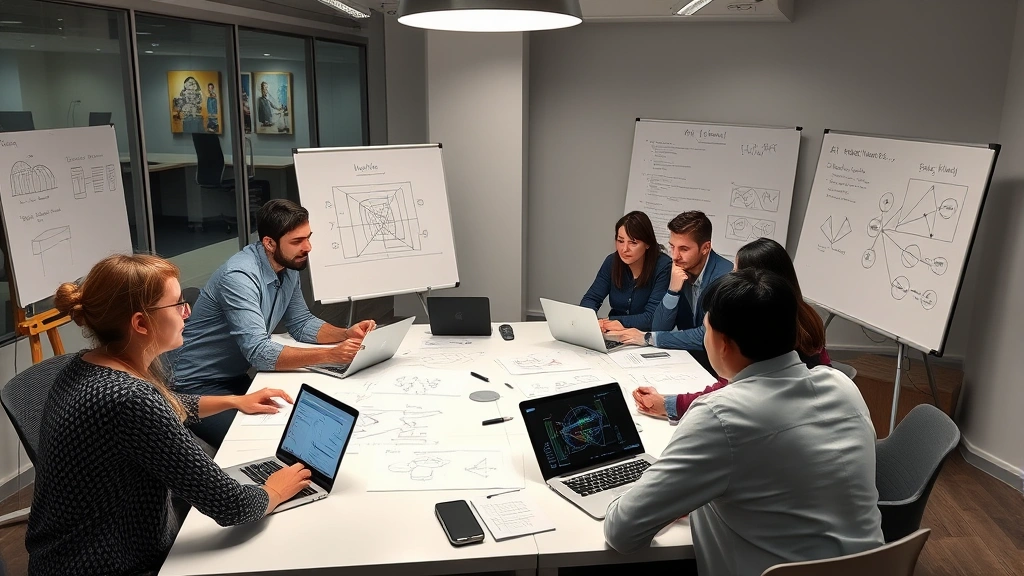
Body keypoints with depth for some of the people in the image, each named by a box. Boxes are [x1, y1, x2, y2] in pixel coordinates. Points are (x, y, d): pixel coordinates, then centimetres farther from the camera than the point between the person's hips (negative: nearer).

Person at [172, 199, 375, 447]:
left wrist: (345, 334, -10)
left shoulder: (287, 268, -1)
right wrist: (330, 355, -42)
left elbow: (301, 324, 8)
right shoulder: (240, 276, -27)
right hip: (199, 386, -8)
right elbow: (258, 352, -35)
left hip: (237, 378, 8)